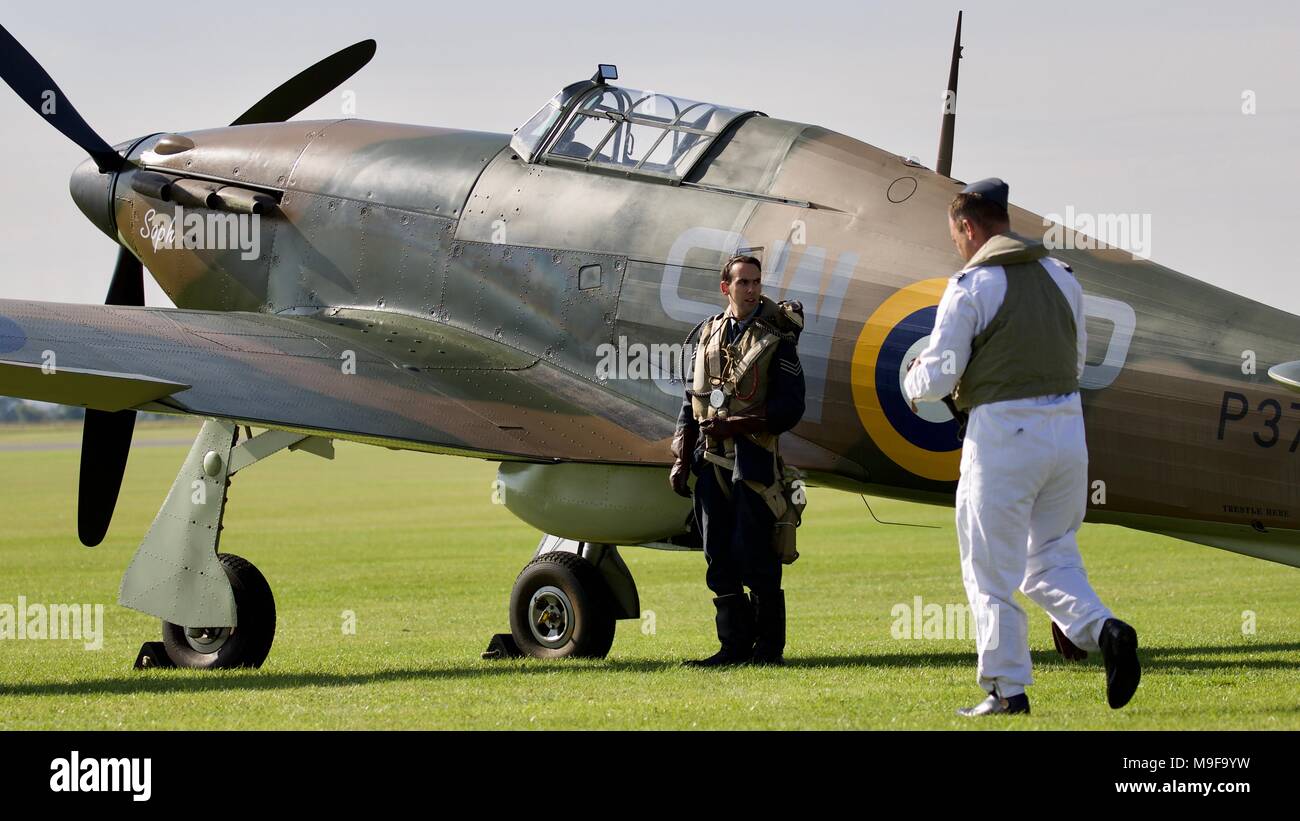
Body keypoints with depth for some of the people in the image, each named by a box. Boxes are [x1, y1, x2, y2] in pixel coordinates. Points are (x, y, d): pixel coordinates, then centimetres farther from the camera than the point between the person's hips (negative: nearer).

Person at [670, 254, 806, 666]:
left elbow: (789, 409, -8)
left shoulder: (776, 341, -3)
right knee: (719, 558, 6)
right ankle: (734, 645, 12)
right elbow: (691, 400, 16)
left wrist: (735, 424, -16)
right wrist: (681, 459, 11)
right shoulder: (708, 334, 12)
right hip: (710, 461, 5)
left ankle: (769, 646, 4)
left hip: (752, 461, -5)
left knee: (755, 556, -5)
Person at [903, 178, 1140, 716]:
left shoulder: (970, 286, -8)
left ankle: (1007, 691, 5)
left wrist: (912, 379, 14)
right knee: (1051, 557, 17)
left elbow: (938, 378, -8)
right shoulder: (1062, 277, 11)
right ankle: (1104, 630, -8)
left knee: (991, 571, 5)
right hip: (1068, 428, 6)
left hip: (1002, 434, -6)